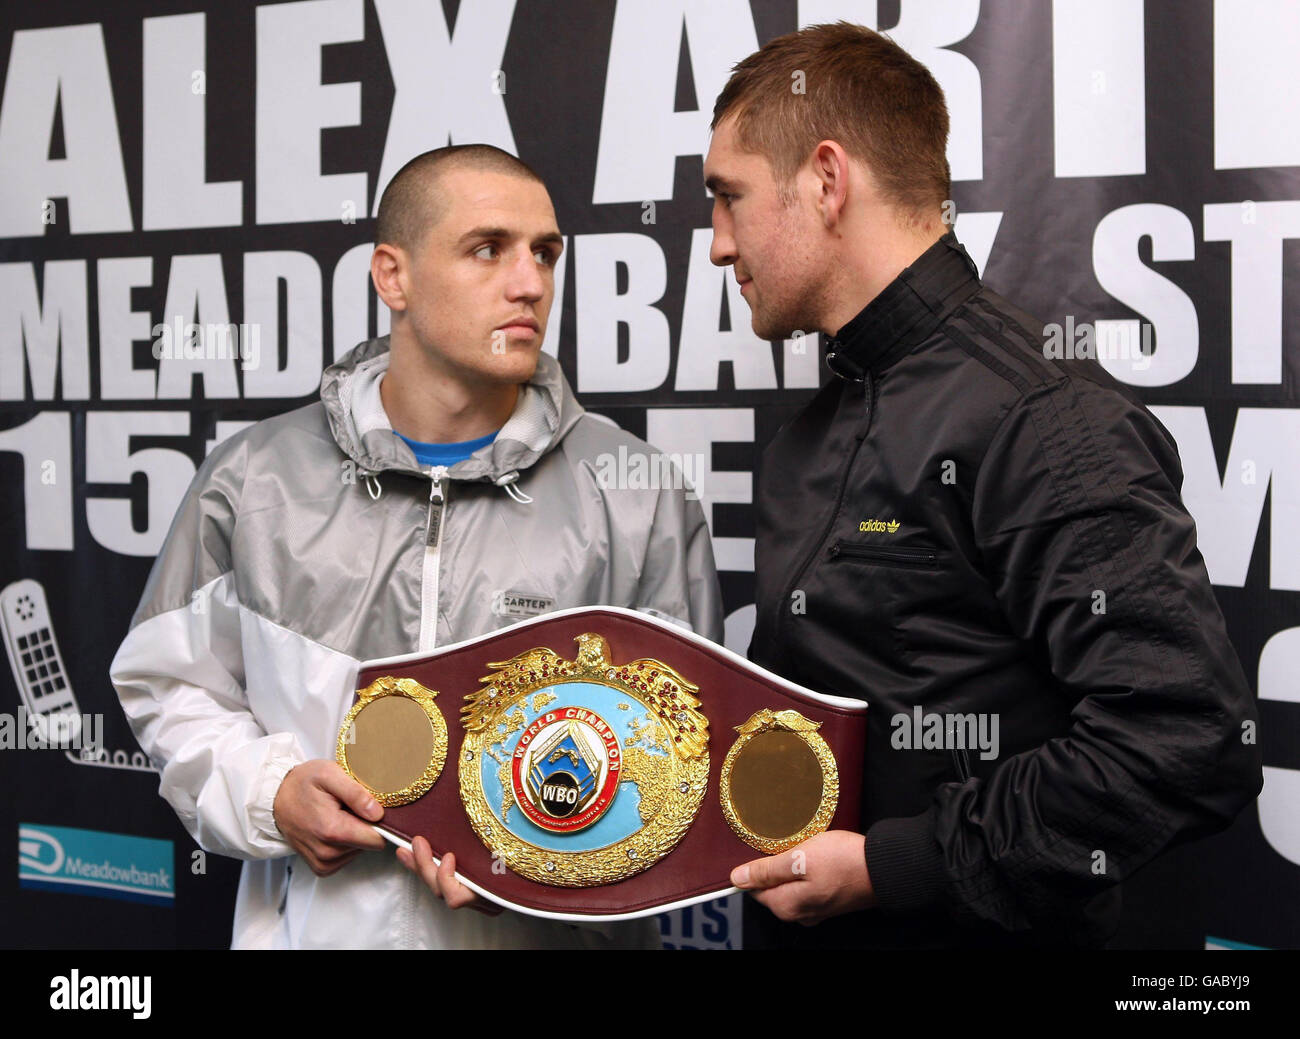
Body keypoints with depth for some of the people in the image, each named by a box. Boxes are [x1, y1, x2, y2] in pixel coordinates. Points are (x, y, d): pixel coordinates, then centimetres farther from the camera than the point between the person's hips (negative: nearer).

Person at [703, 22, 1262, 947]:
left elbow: (1192, 742, -27)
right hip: (804, 921, 8)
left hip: (970, 927, -8)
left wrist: (891, 866, -22)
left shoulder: (1040, 418, -19)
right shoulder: (815, 435, 9)